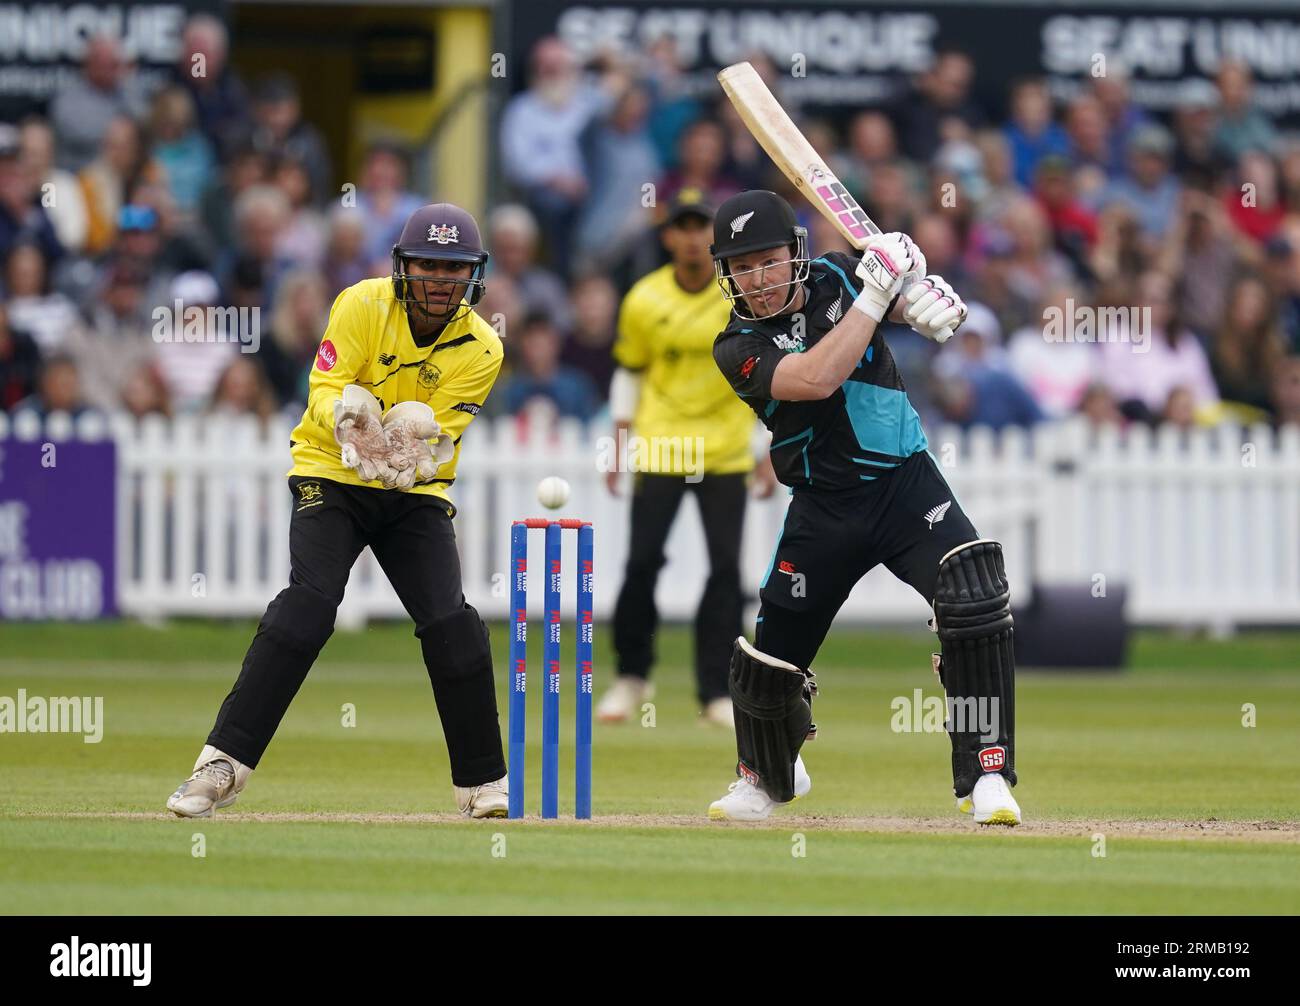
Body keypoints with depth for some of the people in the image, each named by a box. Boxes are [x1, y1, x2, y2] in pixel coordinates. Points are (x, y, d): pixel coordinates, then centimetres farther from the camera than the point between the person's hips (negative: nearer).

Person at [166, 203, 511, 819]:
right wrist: (350, 422, -39)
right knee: (309, 602, -22)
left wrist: (409, 452, -37)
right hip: (332, 477, -2)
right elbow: (326, 392, -17)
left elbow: (434, 438, -14)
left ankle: (484, 785, 3)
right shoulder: (362, 306, -10)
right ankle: (221, 765, -22)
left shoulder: (481, 349, -7)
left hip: (416, 493, 2)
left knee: (452, 623, -13)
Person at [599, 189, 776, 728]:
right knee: (642, 560, -6)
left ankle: (716, 692, 2)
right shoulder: (644, 300, -2)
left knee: (726, 567, -6)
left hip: (726, 454, 0)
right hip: (659, 447, 0)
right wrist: (619, 447, 6)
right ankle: (631, 677, 13)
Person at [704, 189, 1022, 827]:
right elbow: (815, 379, -27)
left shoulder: (837, 277, -1)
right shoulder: (739, 348, -9)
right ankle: (768, 778, 37)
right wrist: (875, 291, -28)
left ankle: (985, 777, -18)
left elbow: (936, 313, 1)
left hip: (907, 484, 0)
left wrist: (922, 295, -24)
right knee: (768, 662, 5)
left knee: (975, 604, -23)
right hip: (825, 508, 0)